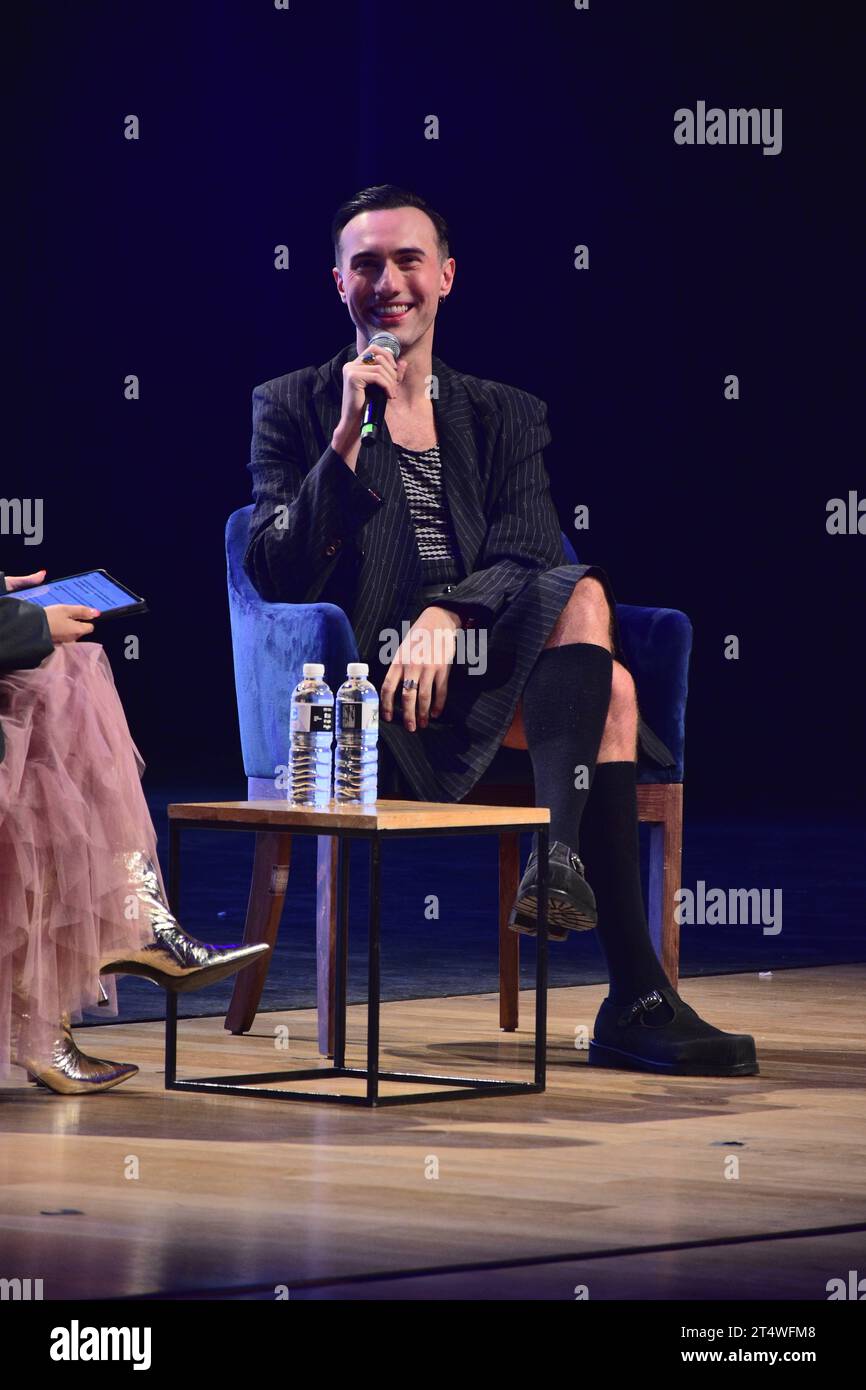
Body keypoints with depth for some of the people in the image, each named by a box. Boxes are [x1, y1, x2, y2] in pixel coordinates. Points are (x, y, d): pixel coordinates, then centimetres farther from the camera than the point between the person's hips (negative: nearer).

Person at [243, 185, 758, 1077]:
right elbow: (278, 578, -5)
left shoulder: (505, 418, 18)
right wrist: (348, 437, -15)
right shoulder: (291, 409, 9)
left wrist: (447, 616, -21)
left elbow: (529, 563, 1)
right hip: (365, 687, -4)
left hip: (481, 664, 4)